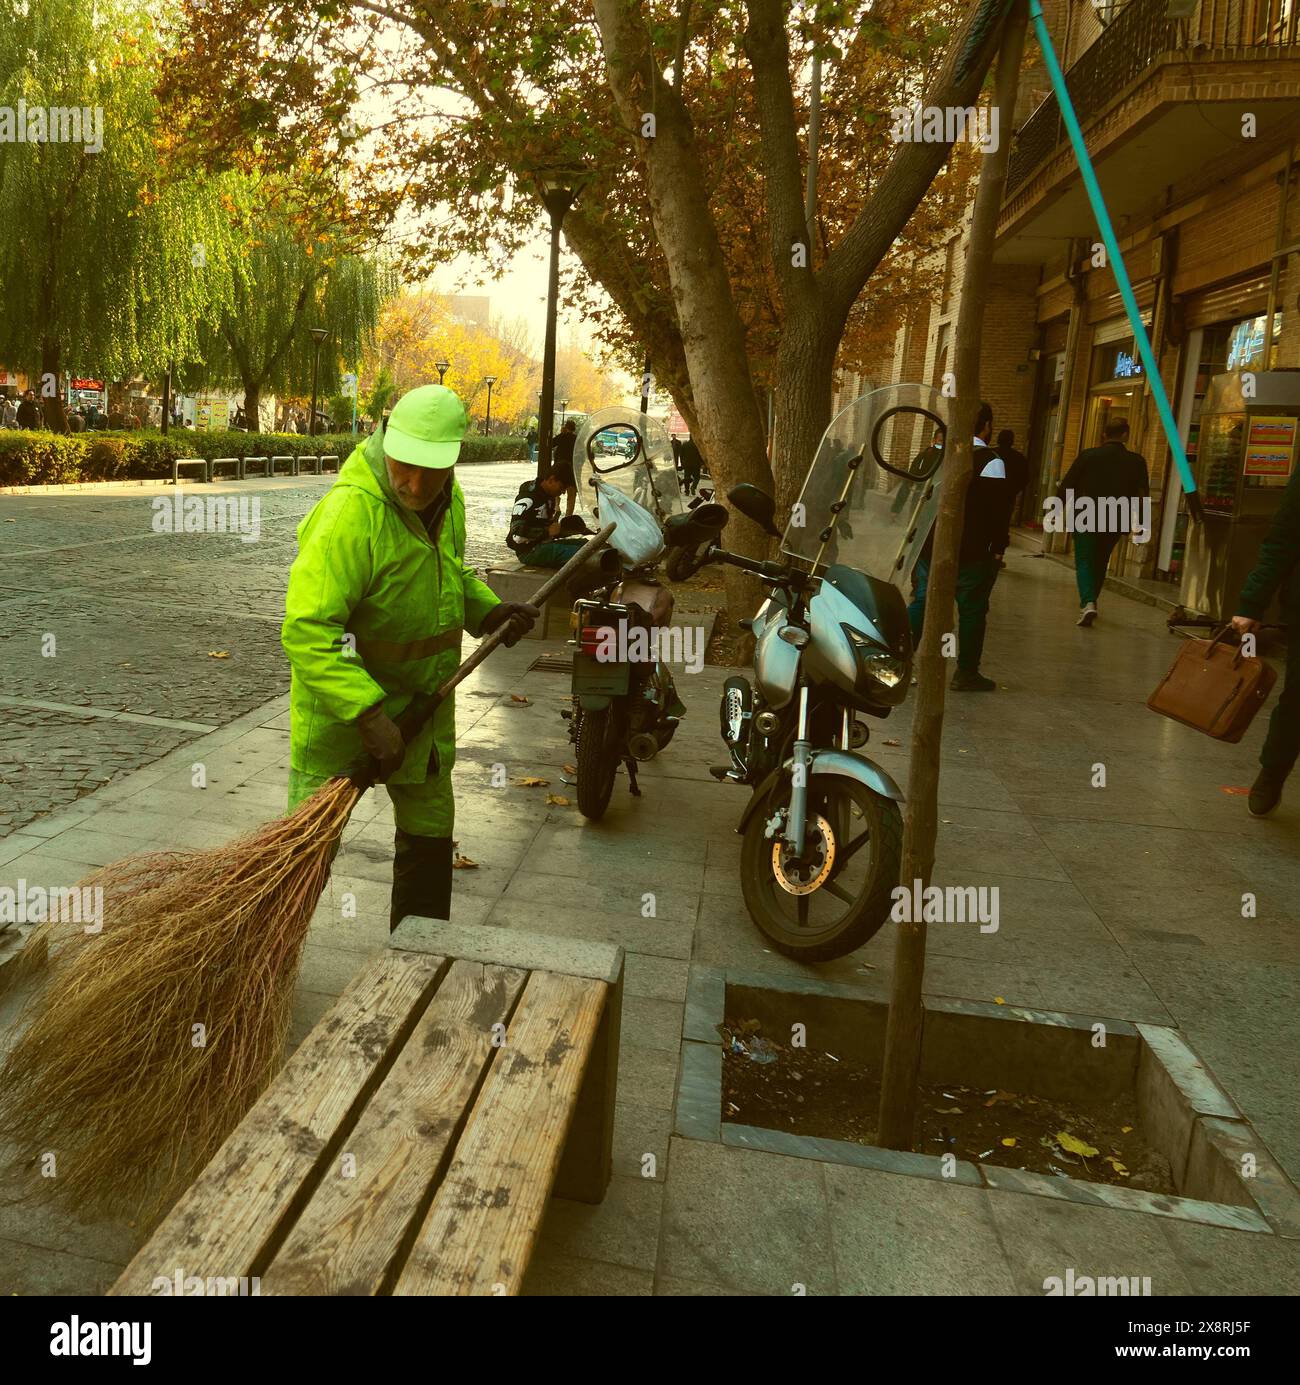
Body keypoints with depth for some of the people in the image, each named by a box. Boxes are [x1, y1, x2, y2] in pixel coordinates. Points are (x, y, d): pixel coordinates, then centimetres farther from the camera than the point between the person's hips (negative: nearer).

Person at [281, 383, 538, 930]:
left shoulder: (449, 500, -2)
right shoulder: (349, 511, -29)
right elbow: (307, 631, -33)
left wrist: (490, 611, 0)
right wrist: (368, 714, -38)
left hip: (423, 700, 8)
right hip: (342, 703, -8)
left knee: (429, 832, 19)